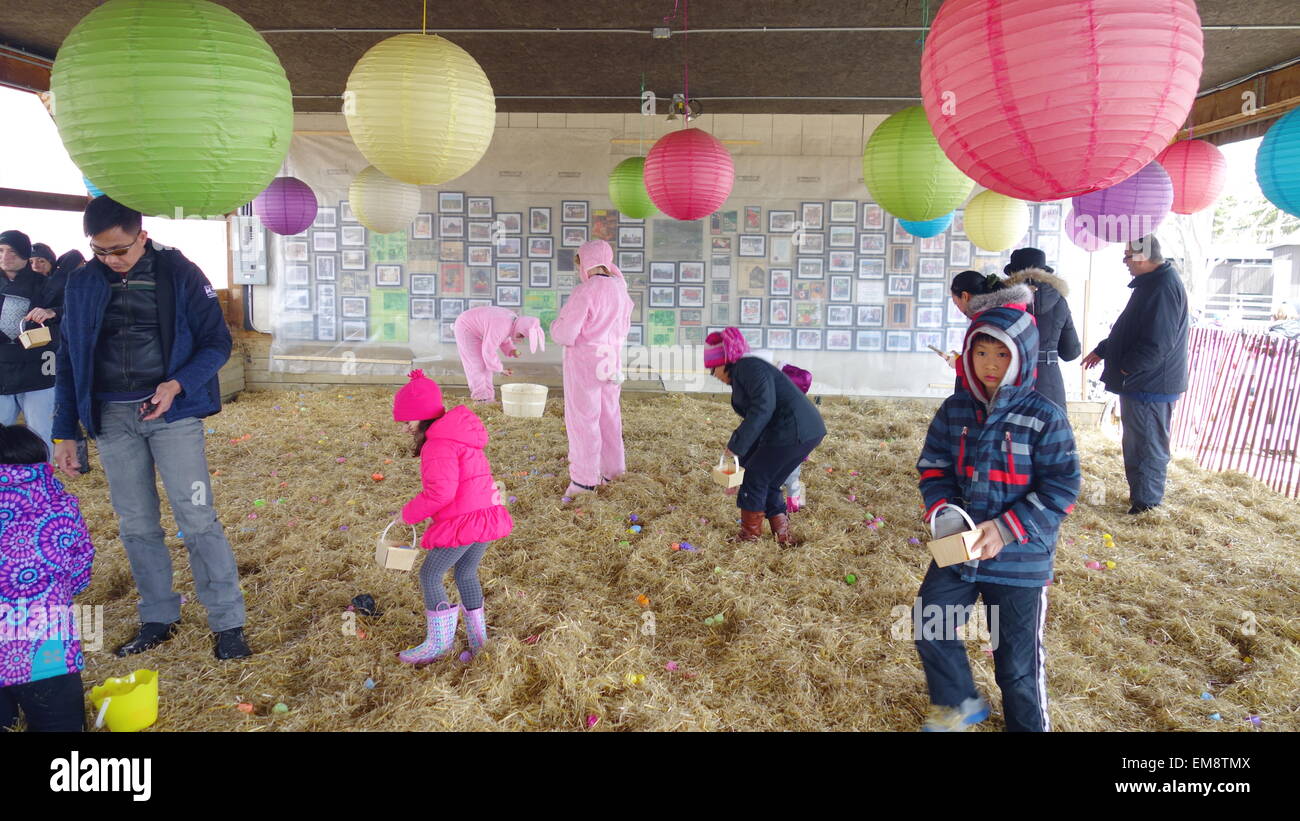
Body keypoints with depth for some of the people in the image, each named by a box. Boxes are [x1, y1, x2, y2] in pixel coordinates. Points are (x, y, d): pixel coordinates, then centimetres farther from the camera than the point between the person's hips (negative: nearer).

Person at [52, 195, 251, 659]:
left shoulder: (179, 273, -5)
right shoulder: (81, 283, 6)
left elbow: (216, 343, -3)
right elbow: (70, 360, 11)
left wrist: (177, 384, -20)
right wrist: (64, 433, 9)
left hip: (172, 411, -4)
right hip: (111, 417, 4)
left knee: (197, 520, -6)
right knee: (135, 526, 10)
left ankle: (227, 623, 4)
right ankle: (159, 619, 24)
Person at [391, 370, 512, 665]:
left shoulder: (439, 445, -17)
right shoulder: (458, 434, 16)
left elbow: (441, 491, -25)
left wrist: (409, 513, -11)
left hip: (462, 521, -10)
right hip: (486, 514, 10)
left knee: (430, 575, 4)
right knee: (466, 574, 22)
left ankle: (440, 641, 10)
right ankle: (477, 637, 29)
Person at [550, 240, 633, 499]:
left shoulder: (585, 292, -20)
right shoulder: (620, 290, 3)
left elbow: (564, 334, -20)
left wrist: (556, 325, 0)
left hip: (584, 361, -7)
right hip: (611, 359, 7)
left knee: (582, 418, 2)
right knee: (608, 414, 18)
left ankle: (585, 478, 7)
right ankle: (612, 468, 30)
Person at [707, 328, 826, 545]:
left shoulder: (748, 368, -11)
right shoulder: (741, 375, 22)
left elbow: (763, 409, -23)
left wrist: (736, 445, -19)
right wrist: (741, 461, 27)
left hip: (794, 432, -10)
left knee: (755, 480, 4)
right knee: (768, 484, 18)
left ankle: (749, 536, 18)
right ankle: (784, 535, 25)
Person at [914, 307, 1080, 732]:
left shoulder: (1044, 416, -13)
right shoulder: (955, 409, 0)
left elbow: (1061, 487, -13)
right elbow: (933, 465, 6)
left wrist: (1007, 530, -21)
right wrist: (943, 510, -13)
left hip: (1020, 560, -4)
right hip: (958, 549, 4)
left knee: (1017, 660, 10)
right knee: (930, 630, 13)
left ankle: (1028, 724, 37)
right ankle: (959, 703, 39)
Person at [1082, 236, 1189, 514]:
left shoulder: (1165, 286, -21)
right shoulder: (1150, 282, 14)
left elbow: (1158, 342, -26)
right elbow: (1129, 328, 25)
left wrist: (1127, 367, -16)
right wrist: (1102, 351, 22)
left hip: (1150, 386, -11)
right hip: (1140, 381, 11)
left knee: (1148, 446, -3)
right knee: (1135, 442, 19)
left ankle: (1146, 502, 6)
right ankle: (1139, 494, 30)